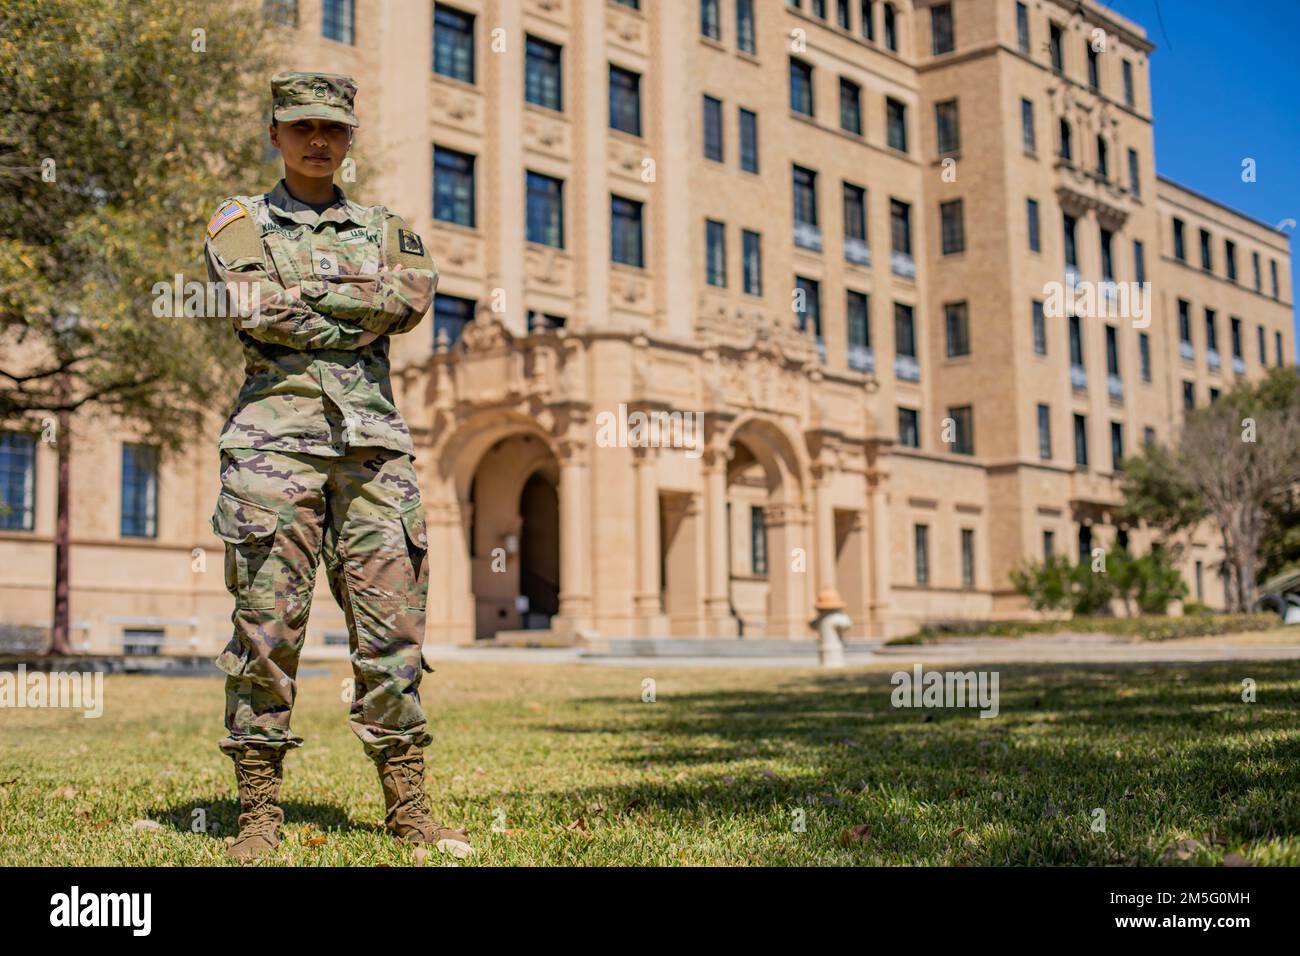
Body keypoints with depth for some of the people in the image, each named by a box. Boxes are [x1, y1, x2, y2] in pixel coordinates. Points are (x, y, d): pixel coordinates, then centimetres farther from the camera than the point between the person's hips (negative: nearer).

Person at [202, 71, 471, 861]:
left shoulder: (386, 227, 19)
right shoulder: (239, 224, 12)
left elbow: (415, 296, -3)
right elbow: (256, 311, -8)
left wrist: (306, 293, -5)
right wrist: (360, 316, -2)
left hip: (373, 439, 2)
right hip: (277, 432, -2)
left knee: (392, 620, 0)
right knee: (267, 623, -4)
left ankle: (409, 805, 6)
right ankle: (260, 810, 4)